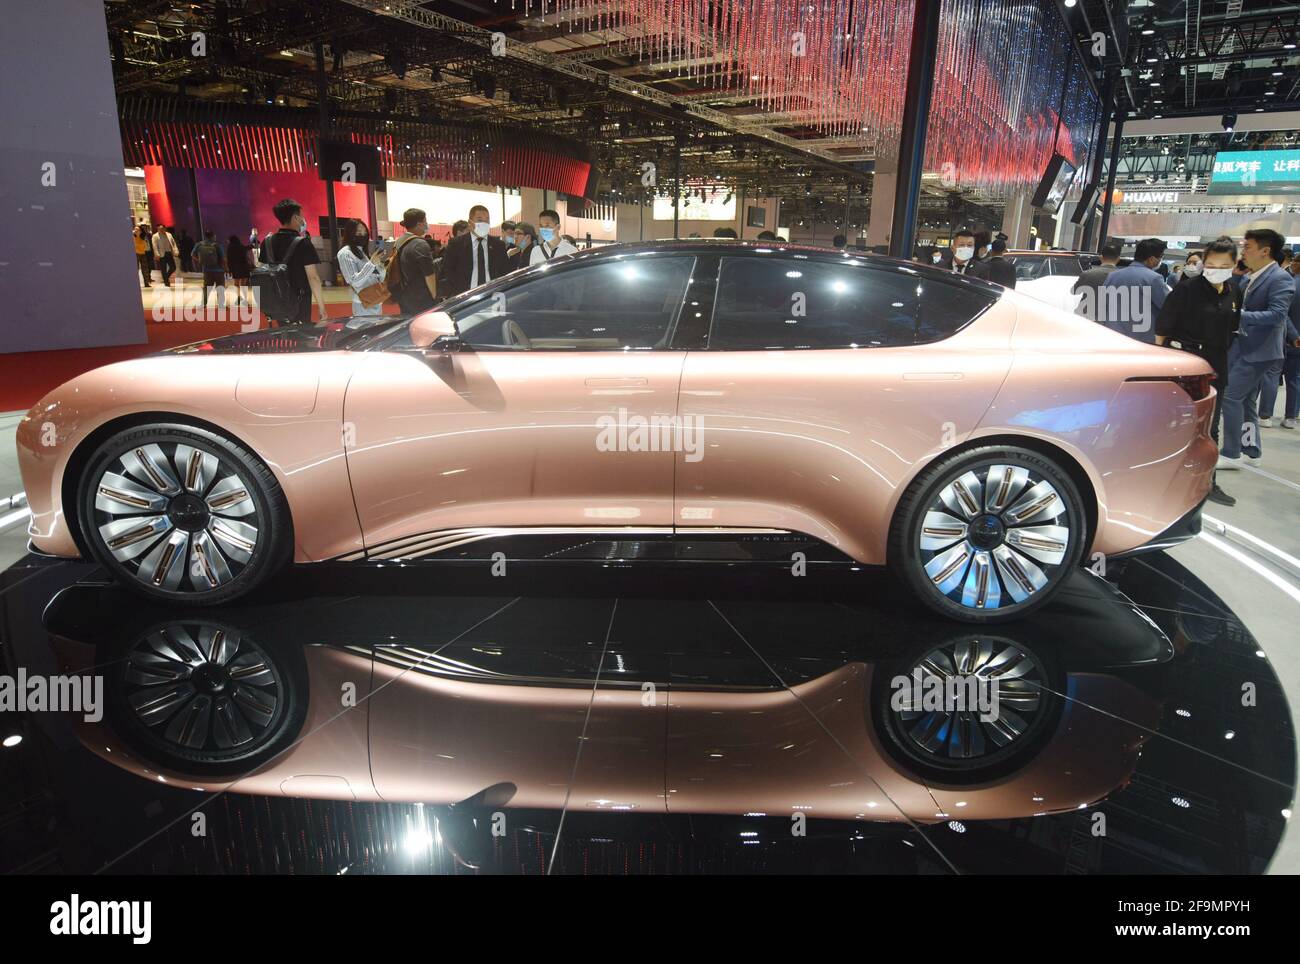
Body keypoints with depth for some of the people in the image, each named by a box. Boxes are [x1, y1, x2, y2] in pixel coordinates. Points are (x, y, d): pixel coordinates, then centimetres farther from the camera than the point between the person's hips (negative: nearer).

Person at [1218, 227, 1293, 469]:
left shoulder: (1280, 278, -13)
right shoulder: (1253, 278, 13)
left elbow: (1277, 314, -22)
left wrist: (1240, 316, -28)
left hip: (1259, 350, -9)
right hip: (1242, 347, 9)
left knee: (1231, 396, -11)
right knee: (1245, 400, 13)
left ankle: (1231, 454, -5)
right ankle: (1252, 451, 23)